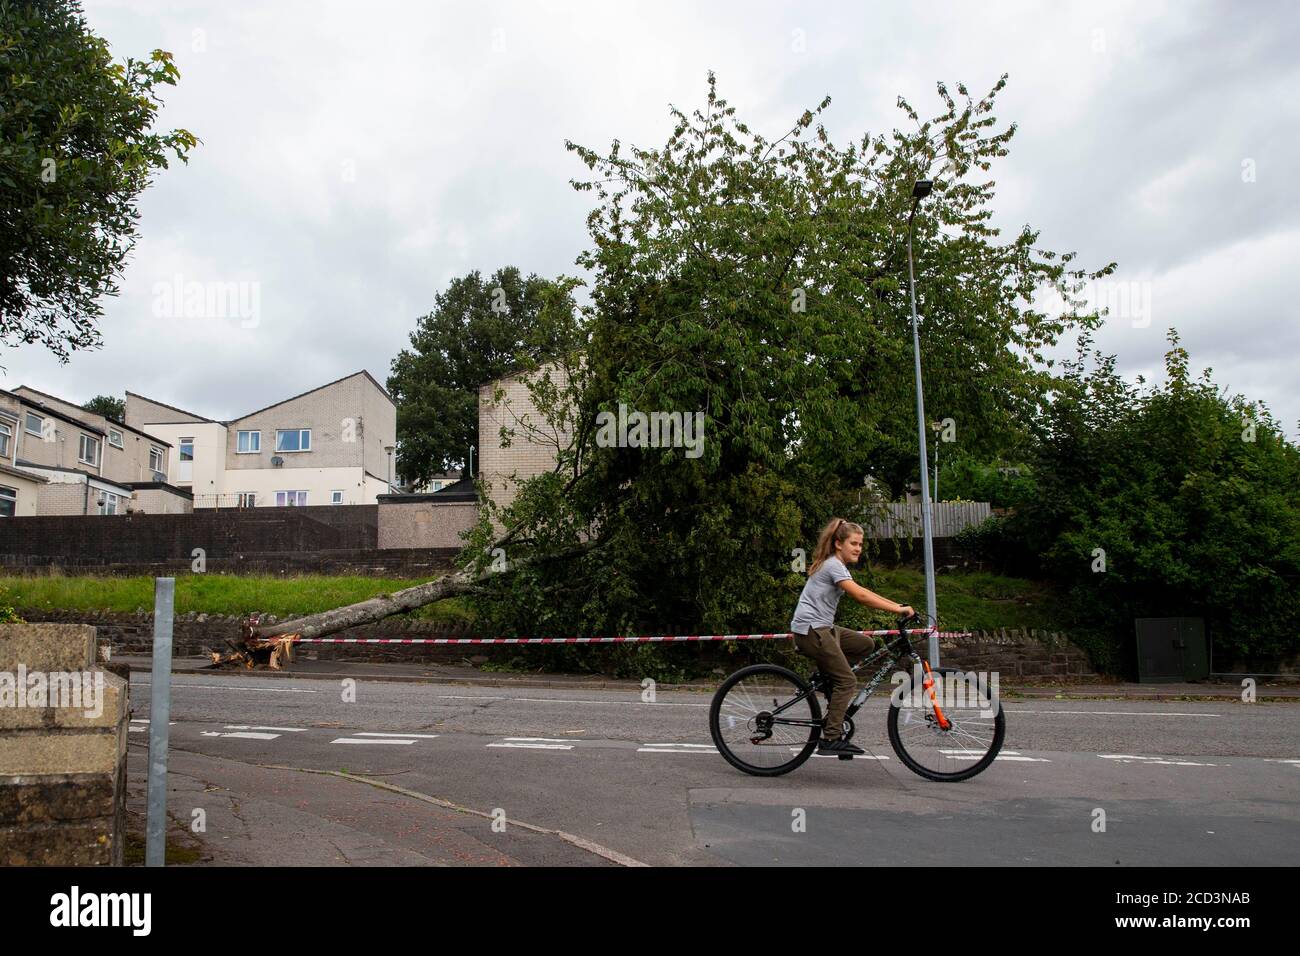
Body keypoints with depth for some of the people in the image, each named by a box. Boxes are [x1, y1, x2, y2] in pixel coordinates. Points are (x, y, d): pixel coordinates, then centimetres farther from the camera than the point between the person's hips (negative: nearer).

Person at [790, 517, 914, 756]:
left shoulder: (835, 565, 19)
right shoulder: (833, 565, -14)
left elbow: (862, 593, 17)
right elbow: (861, 595, -24)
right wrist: (897, 609, -24)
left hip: (822, 628, 10)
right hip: (811, 630, -10)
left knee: (866, 645, 11)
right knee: (847, 681, -10)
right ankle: (830, 740, -9)